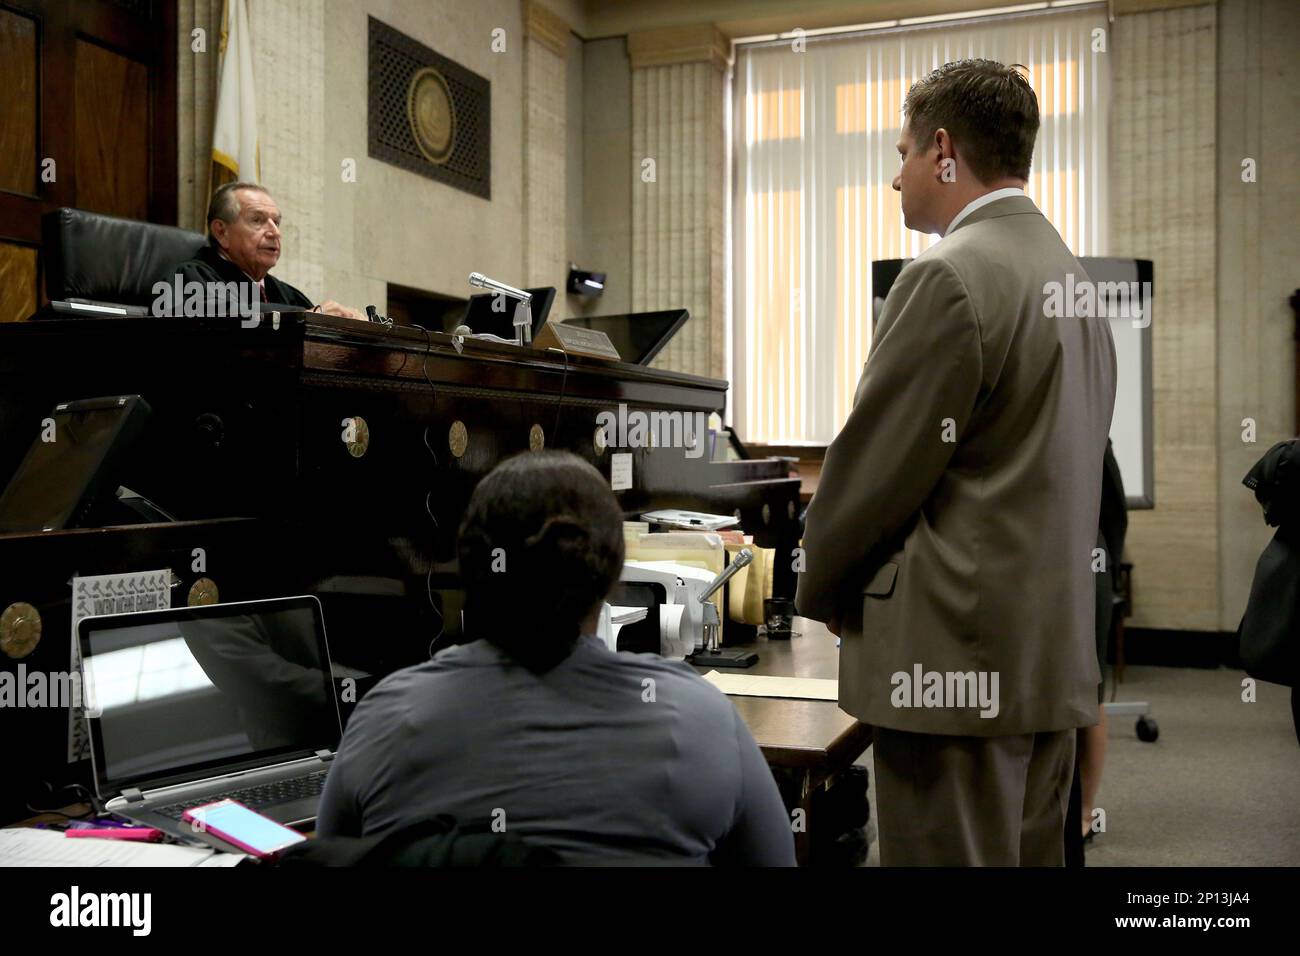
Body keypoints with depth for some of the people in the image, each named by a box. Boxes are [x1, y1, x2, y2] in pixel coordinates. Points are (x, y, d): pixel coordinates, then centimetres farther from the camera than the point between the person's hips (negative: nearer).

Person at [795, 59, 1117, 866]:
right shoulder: (1072, 275, 13)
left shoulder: (948, 277, -15)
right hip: (1057, 653, 9)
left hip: (959, 655, -9)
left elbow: (874, 466, -13)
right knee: (1030, 853, 18)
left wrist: (821, 593, 4)